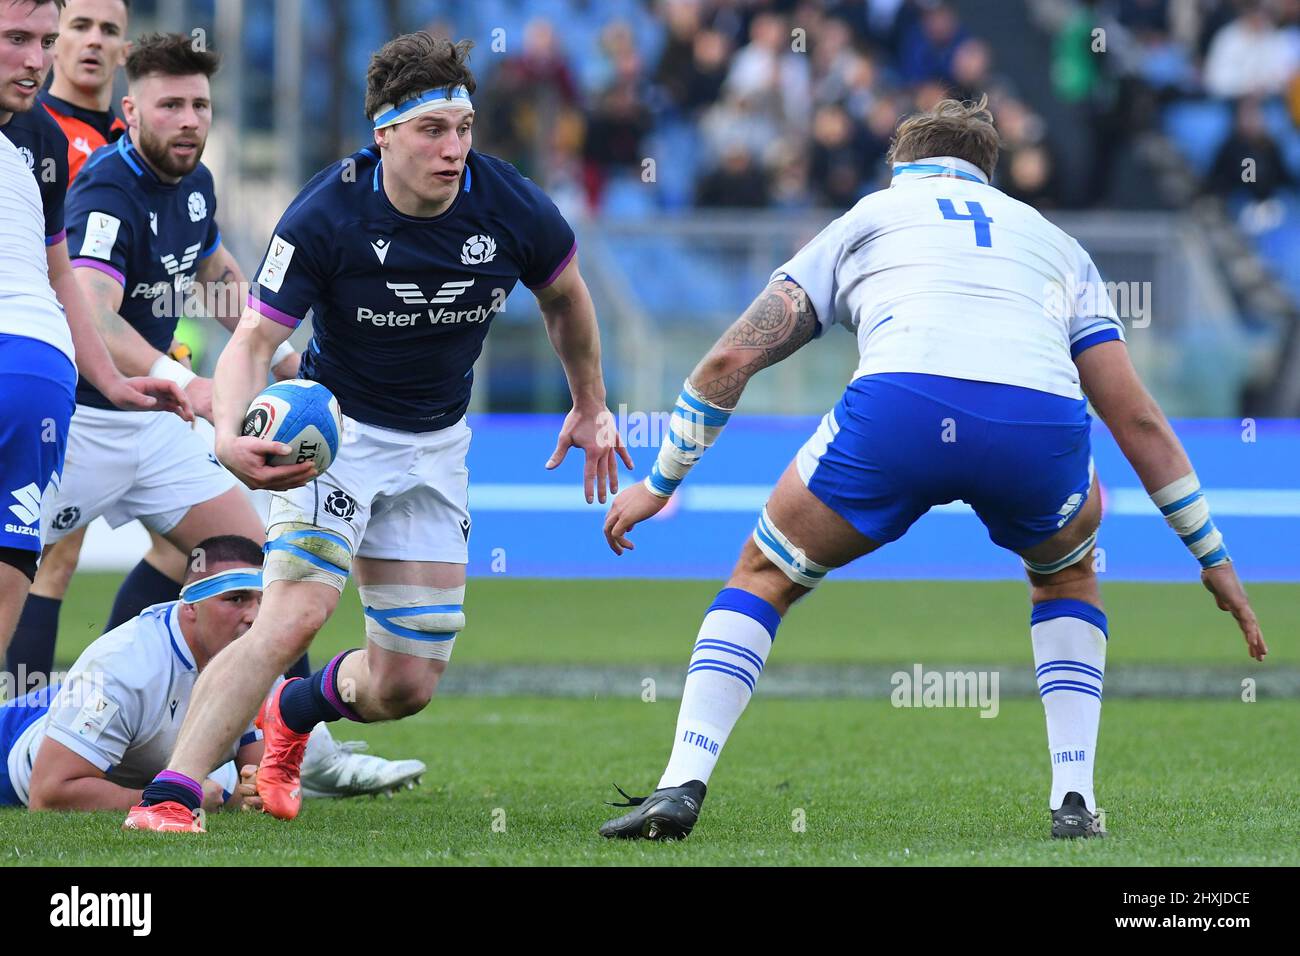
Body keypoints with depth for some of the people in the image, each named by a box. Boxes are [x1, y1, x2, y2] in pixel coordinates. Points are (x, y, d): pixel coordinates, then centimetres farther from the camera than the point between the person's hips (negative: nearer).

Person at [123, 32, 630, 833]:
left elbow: (565, 294, 8)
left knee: (407, 686, 2)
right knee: (296, 613, -28)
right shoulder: (325, 217, -23)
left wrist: (592, 406, 18)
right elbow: (254, 340, -20)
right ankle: (169, 798, -29)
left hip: (435, 450, 4)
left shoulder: (514, 210, -14)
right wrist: (229, 434, -40)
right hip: (336, 430, -4)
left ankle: (291, 712, 36)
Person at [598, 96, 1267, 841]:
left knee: (764, 577, 22)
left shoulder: (865, 219, 33)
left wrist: (660, 483, 36)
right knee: (1068, 576, 35)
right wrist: (1215, 559, 36)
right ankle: (1074, 799, 20)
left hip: (901, 404, -1)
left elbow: (731, 359, 26)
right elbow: (1137, 418, 31)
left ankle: (682, 786, 5)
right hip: (1043, 426, 2)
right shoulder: (1054, 242, 36)